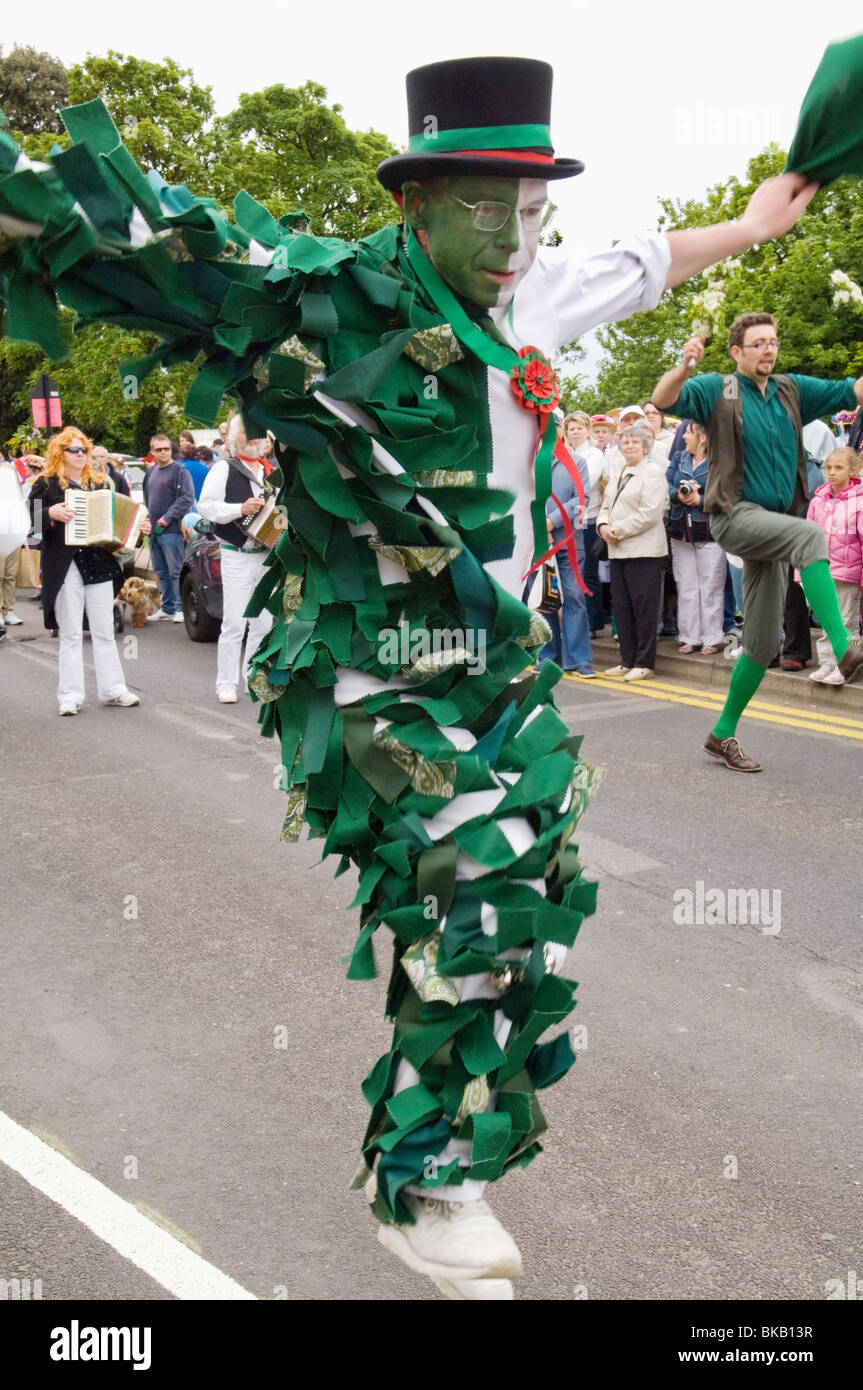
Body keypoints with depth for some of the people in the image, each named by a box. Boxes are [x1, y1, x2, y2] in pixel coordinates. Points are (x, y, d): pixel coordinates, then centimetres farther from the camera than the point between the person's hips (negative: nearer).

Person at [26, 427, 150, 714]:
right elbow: (33, 521, -6)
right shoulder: (46, 485, 2)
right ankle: (70, 695, 3)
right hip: (65, 569, -4)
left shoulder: (100, 483, 16)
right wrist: (52, 513, -24)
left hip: (100, 566, 4)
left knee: (105, 632, 8)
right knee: (70, 634, -1)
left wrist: (139, 528, 8)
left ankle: (113, 689, 13)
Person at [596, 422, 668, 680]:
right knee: (621, 605, 9)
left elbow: (650, 513, -15)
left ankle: (644, 663, 2)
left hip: (643, 550, -8)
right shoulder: (619, 473, 20)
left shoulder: (653, 472, -5)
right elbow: (606, 506, 22)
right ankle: (627, 660, 17)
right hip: (618, 551, 8)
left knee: (643, 606, -4)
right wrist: (603, 525, 0)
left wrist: (618, 530, -13)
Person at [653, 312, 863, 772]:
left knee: (762, 643, 5)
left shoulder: (792, 391, 12)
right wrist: (683, 368, -35)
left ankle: (723, 734, 18)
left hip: (772, 522, 6)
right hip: (735, 514, -6)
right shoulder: (717, 389, 0)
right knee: (810, 536, -34)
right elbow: (663, 401, -16)